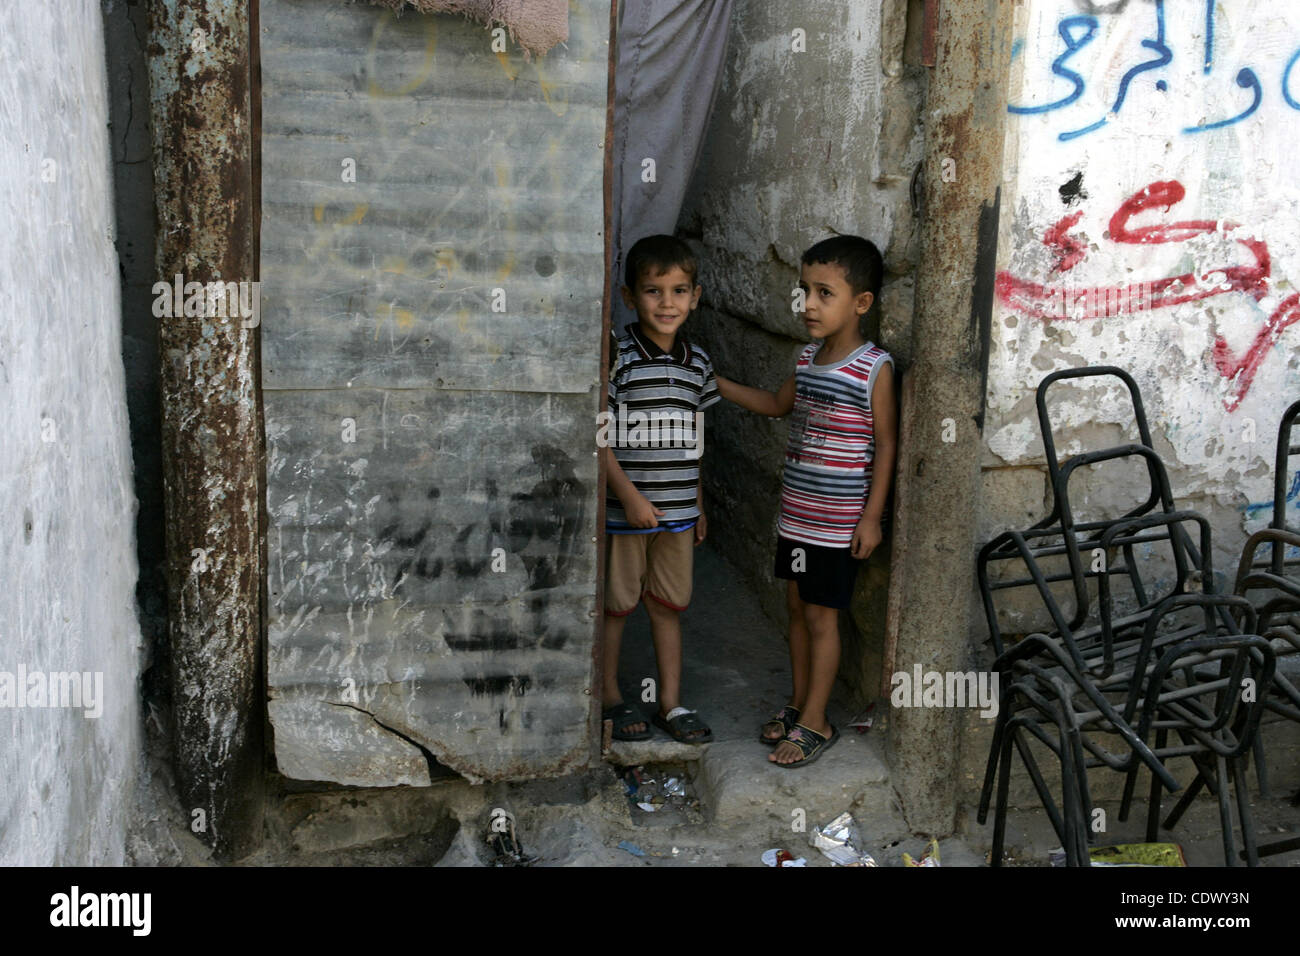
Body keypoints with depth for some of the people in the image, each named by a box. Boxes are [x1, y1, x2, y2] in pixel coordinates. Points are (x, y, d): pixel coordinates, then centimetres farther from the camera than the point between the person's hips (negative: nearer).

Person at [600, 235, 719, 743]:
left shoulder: (697, 361, 6)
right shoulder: (617, 356, -13)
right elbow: (599, 436, -14)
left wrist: (698, 506, 16)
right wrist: (630, 496, -19)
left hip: (677, 511, 5)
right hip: (624, 510, -5)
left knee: (668, 605, 14)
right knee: (615, 604, 8)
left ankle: (671, 702, 26)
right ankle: (609, 697, 26)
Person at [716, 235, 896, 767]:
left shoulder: (874, 367, -14)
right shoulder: (808, 359, 6)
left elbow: (886, 442, -12)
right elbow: (777, 404, 24)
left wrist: (872, 516, -13)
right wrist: (716, 383, 19)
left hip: (838, 520, -7)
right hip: (796, 513, 7)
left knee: (821, 616, 1)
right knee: (797, 606, 15)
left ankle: (814, 722, 14)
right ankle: (797, 704, 29)